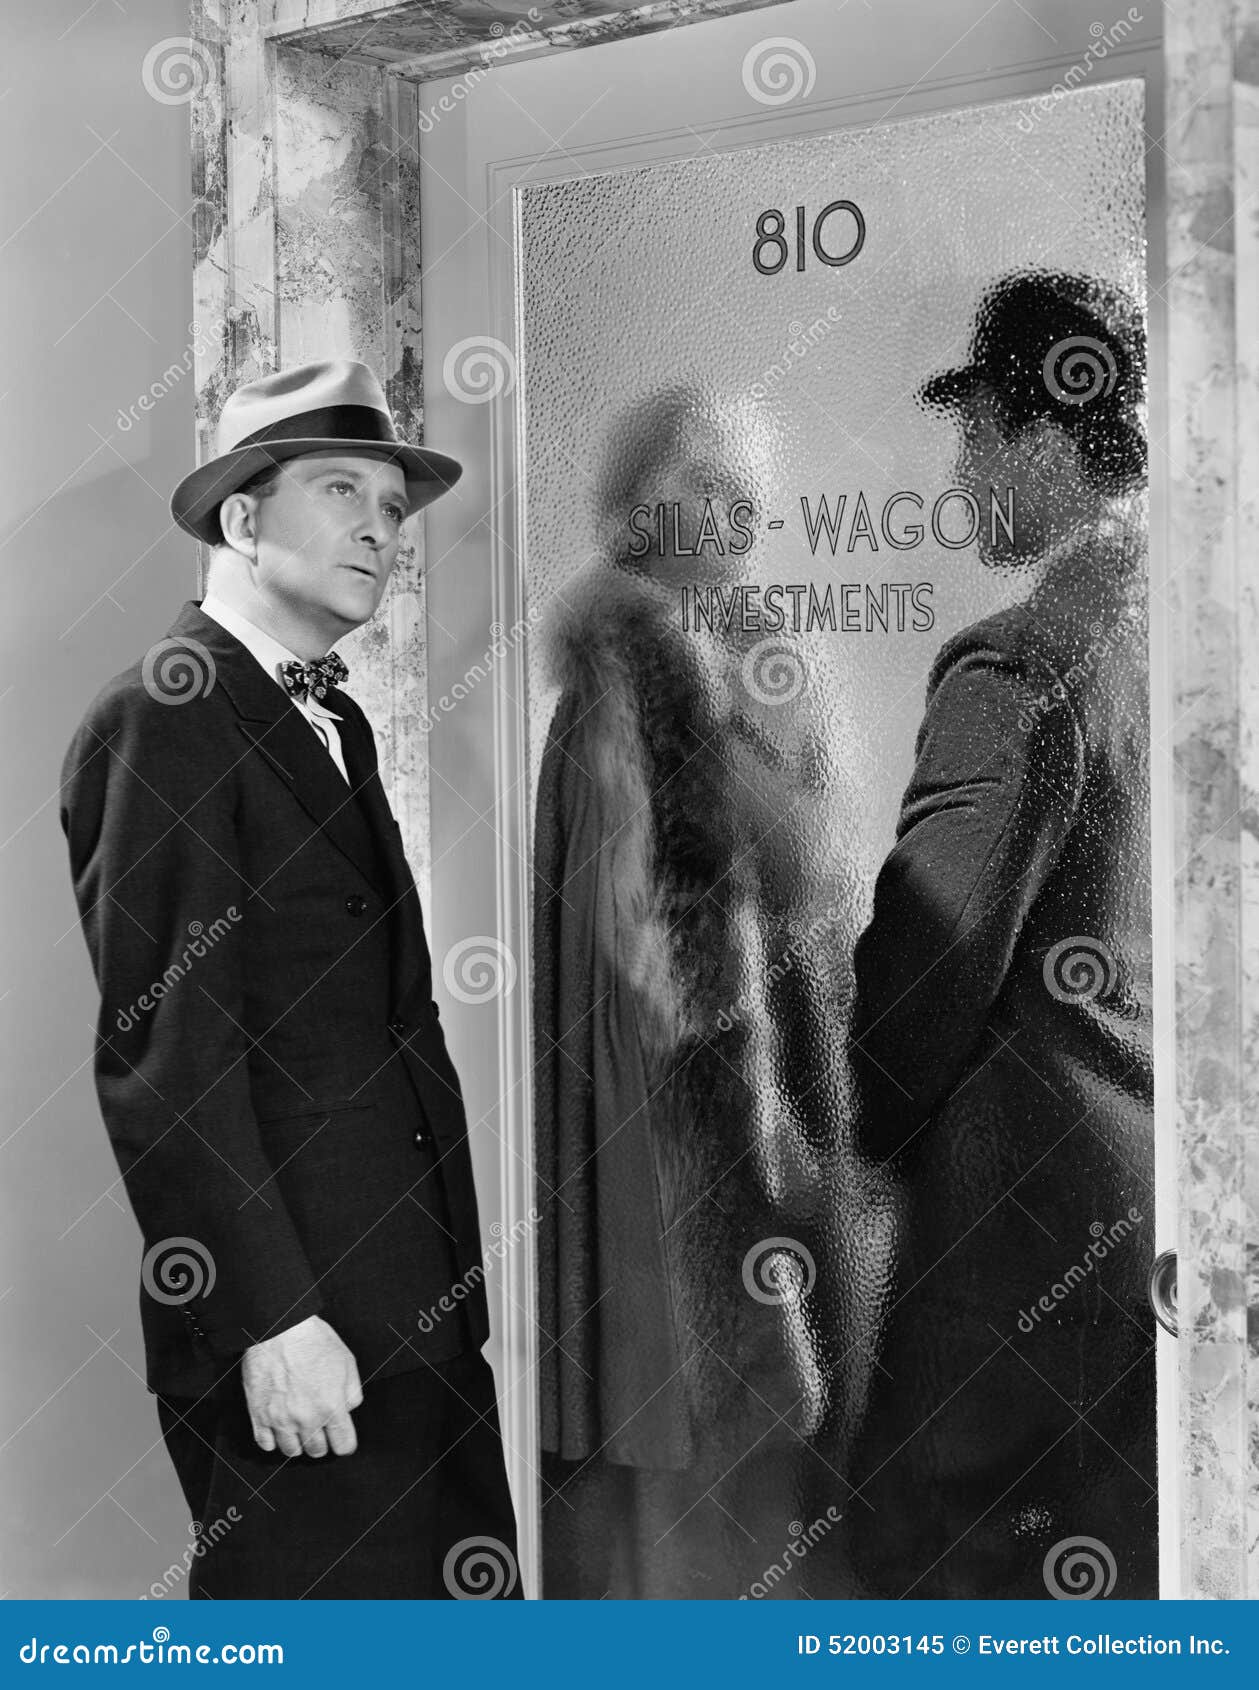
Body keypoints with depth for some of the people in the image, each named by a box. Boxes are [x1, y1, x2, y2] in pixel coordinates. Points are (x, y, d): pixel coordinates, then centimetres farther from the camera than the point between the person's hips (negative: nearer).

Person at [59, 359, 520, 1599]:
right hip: (290, 1313, -9)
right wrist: (265, 1318, -19)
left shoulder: (337, 725, 18)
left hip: (411, 1287, 9)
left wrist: (450, 1277, 13)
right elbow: (162, 1056, -16)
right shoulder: (163, 719, -10)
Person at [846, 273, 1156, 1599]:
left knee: (924, 1529, 4)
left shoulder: (1017, 667, -16)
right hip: (1196, 1180, 8)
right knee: (1158, 1558, 15)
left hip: (1046, 1202, -7)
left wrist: (872, 1129, 2)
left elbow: (931, 953, -15)